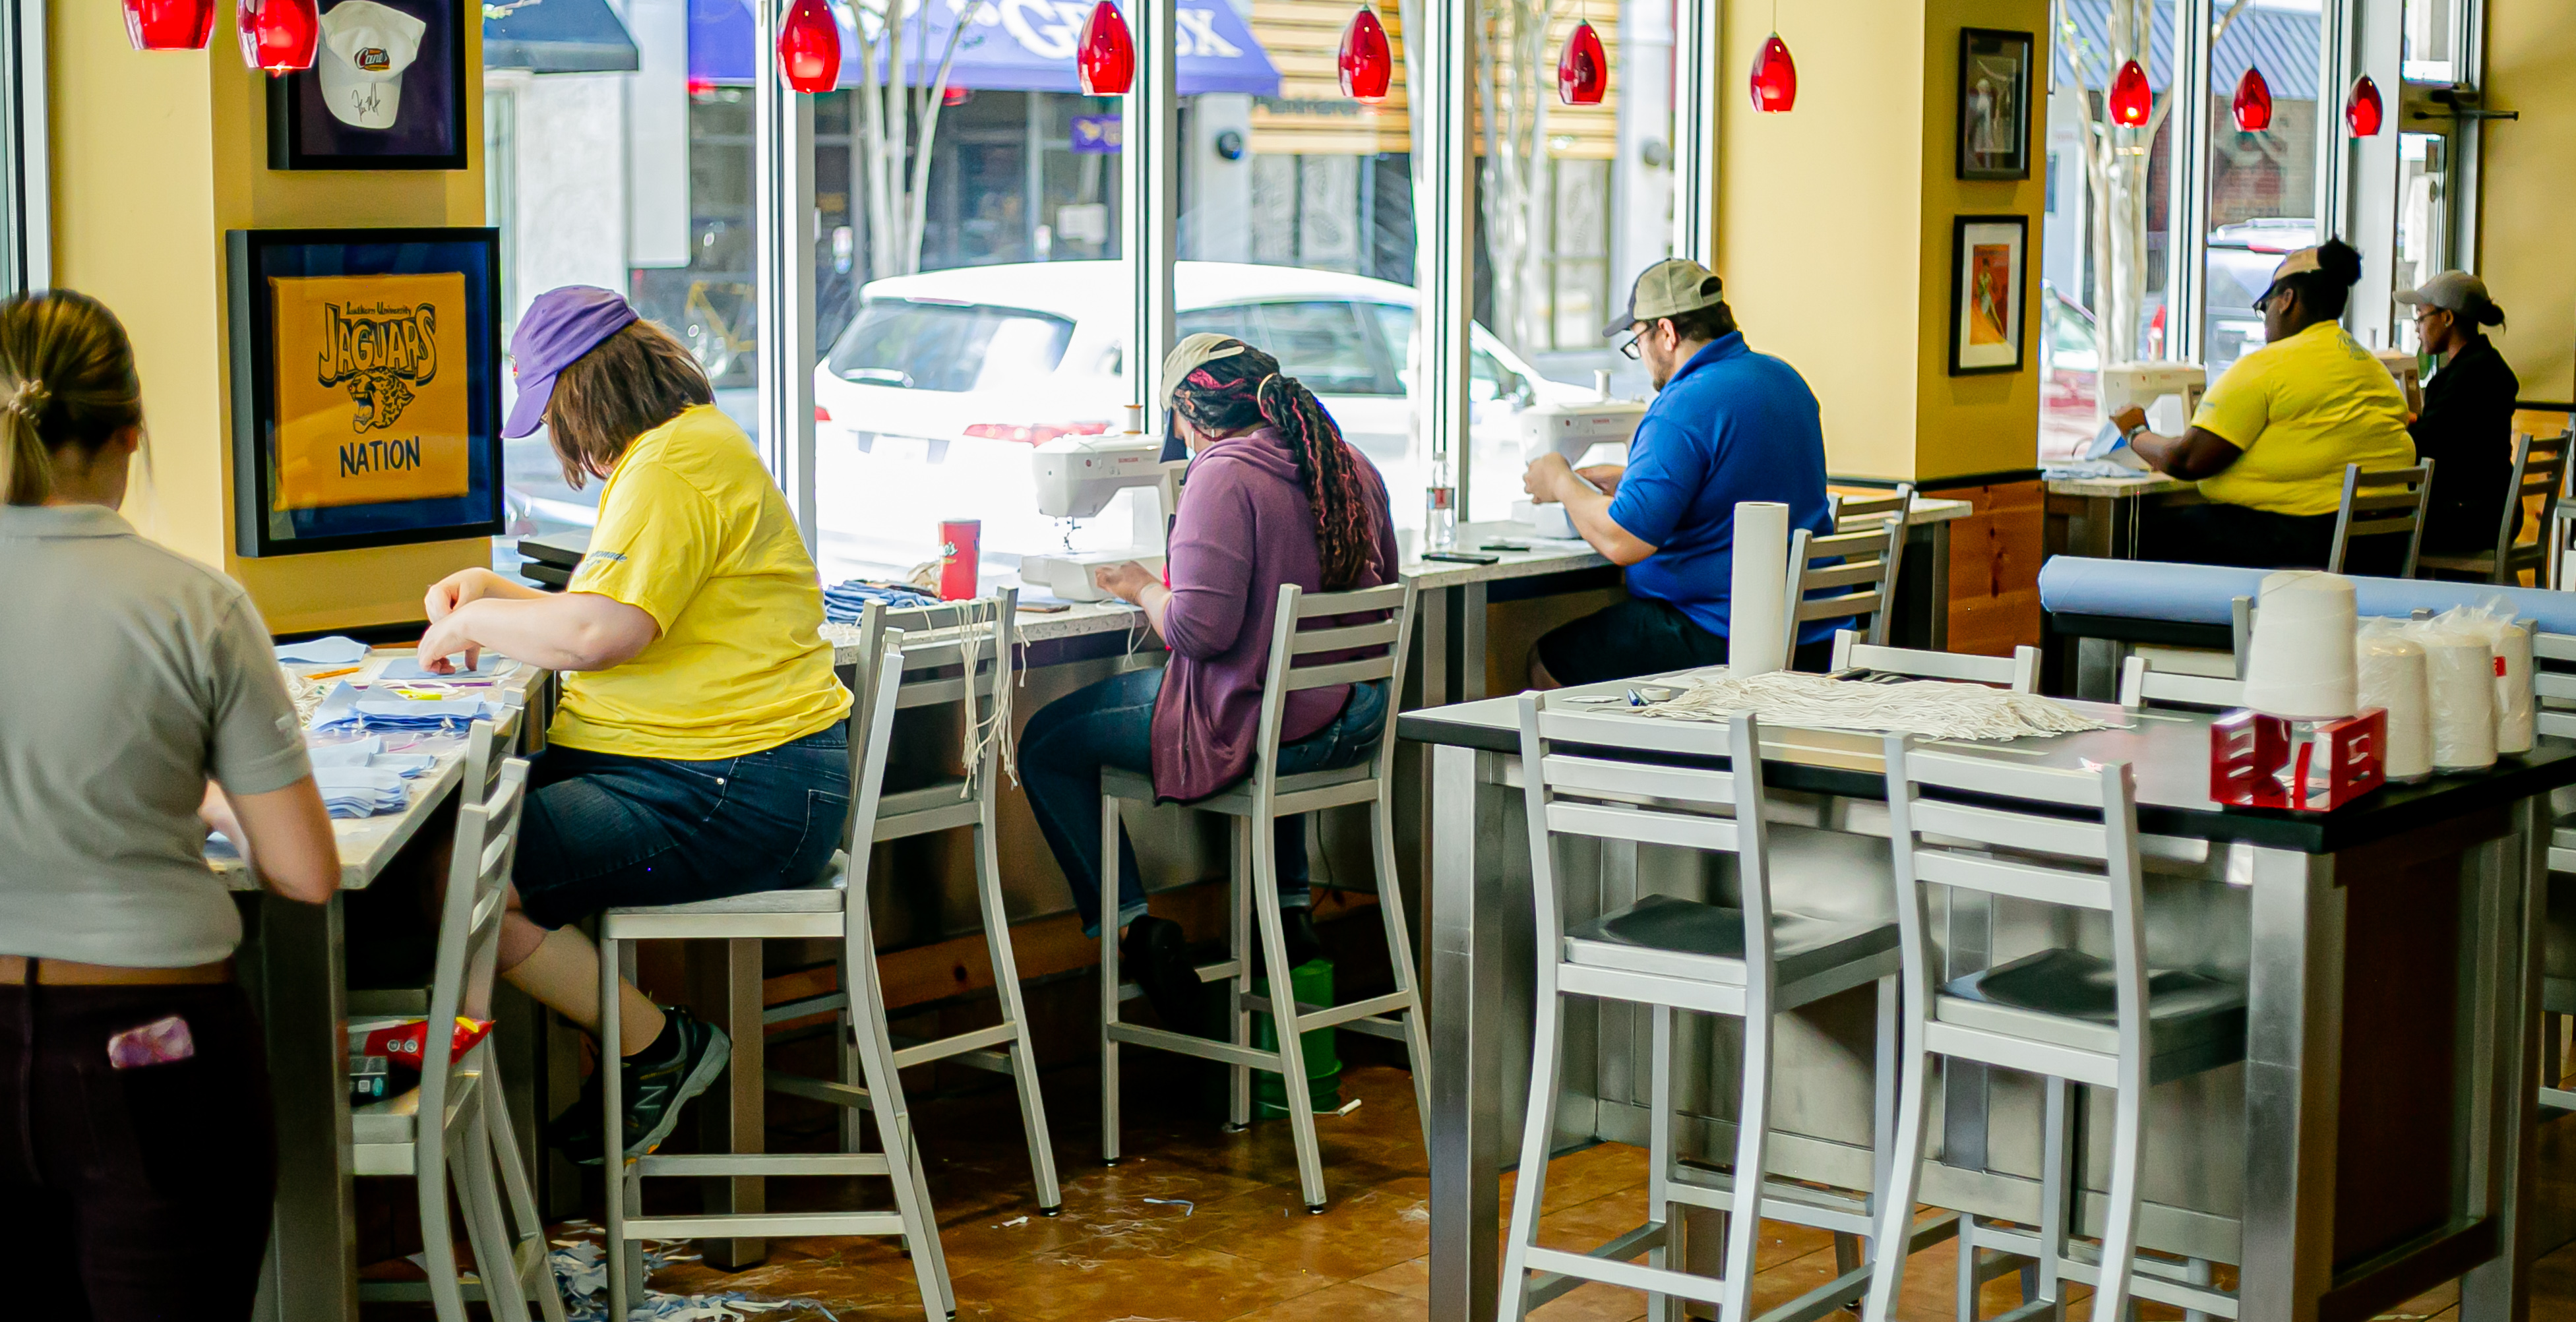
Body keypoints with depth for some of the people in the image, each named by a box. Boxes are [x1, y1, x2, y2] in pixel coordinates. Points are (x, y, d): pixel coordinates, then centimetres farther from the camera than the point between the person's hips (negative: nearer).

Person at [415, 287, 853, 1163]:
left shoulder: (671, 471, -15)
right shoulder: (681, 446, 21)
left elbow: (602, 632, -26)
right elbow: (622, 618, 29)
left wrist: (477, 622, -9)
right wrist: (496, 594, 20)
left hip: (729, 802, -12)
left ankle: (659, 1047, -3)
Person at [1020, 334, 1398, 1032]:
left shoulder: (1224, 478, -20)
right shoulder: (1354, 469, 4)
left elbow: (1200, 628, -26)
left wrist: (1144, 588, -4)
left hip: (1247, 726, -8)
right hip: (1352, 723, 8)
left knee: (1046, 746, 11)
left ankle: (1132, 924, 5)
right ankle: (1291, 908, 38)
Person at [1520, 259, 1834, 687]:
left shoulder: (1683, 409, -20)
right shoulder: (1784, 378, 10)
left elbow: (1621, 541, -23)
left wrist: (1560, 483, -5)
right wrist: (1630, 478, 27)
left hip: (1721, 643, -10)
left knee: (1547, 660, 3)